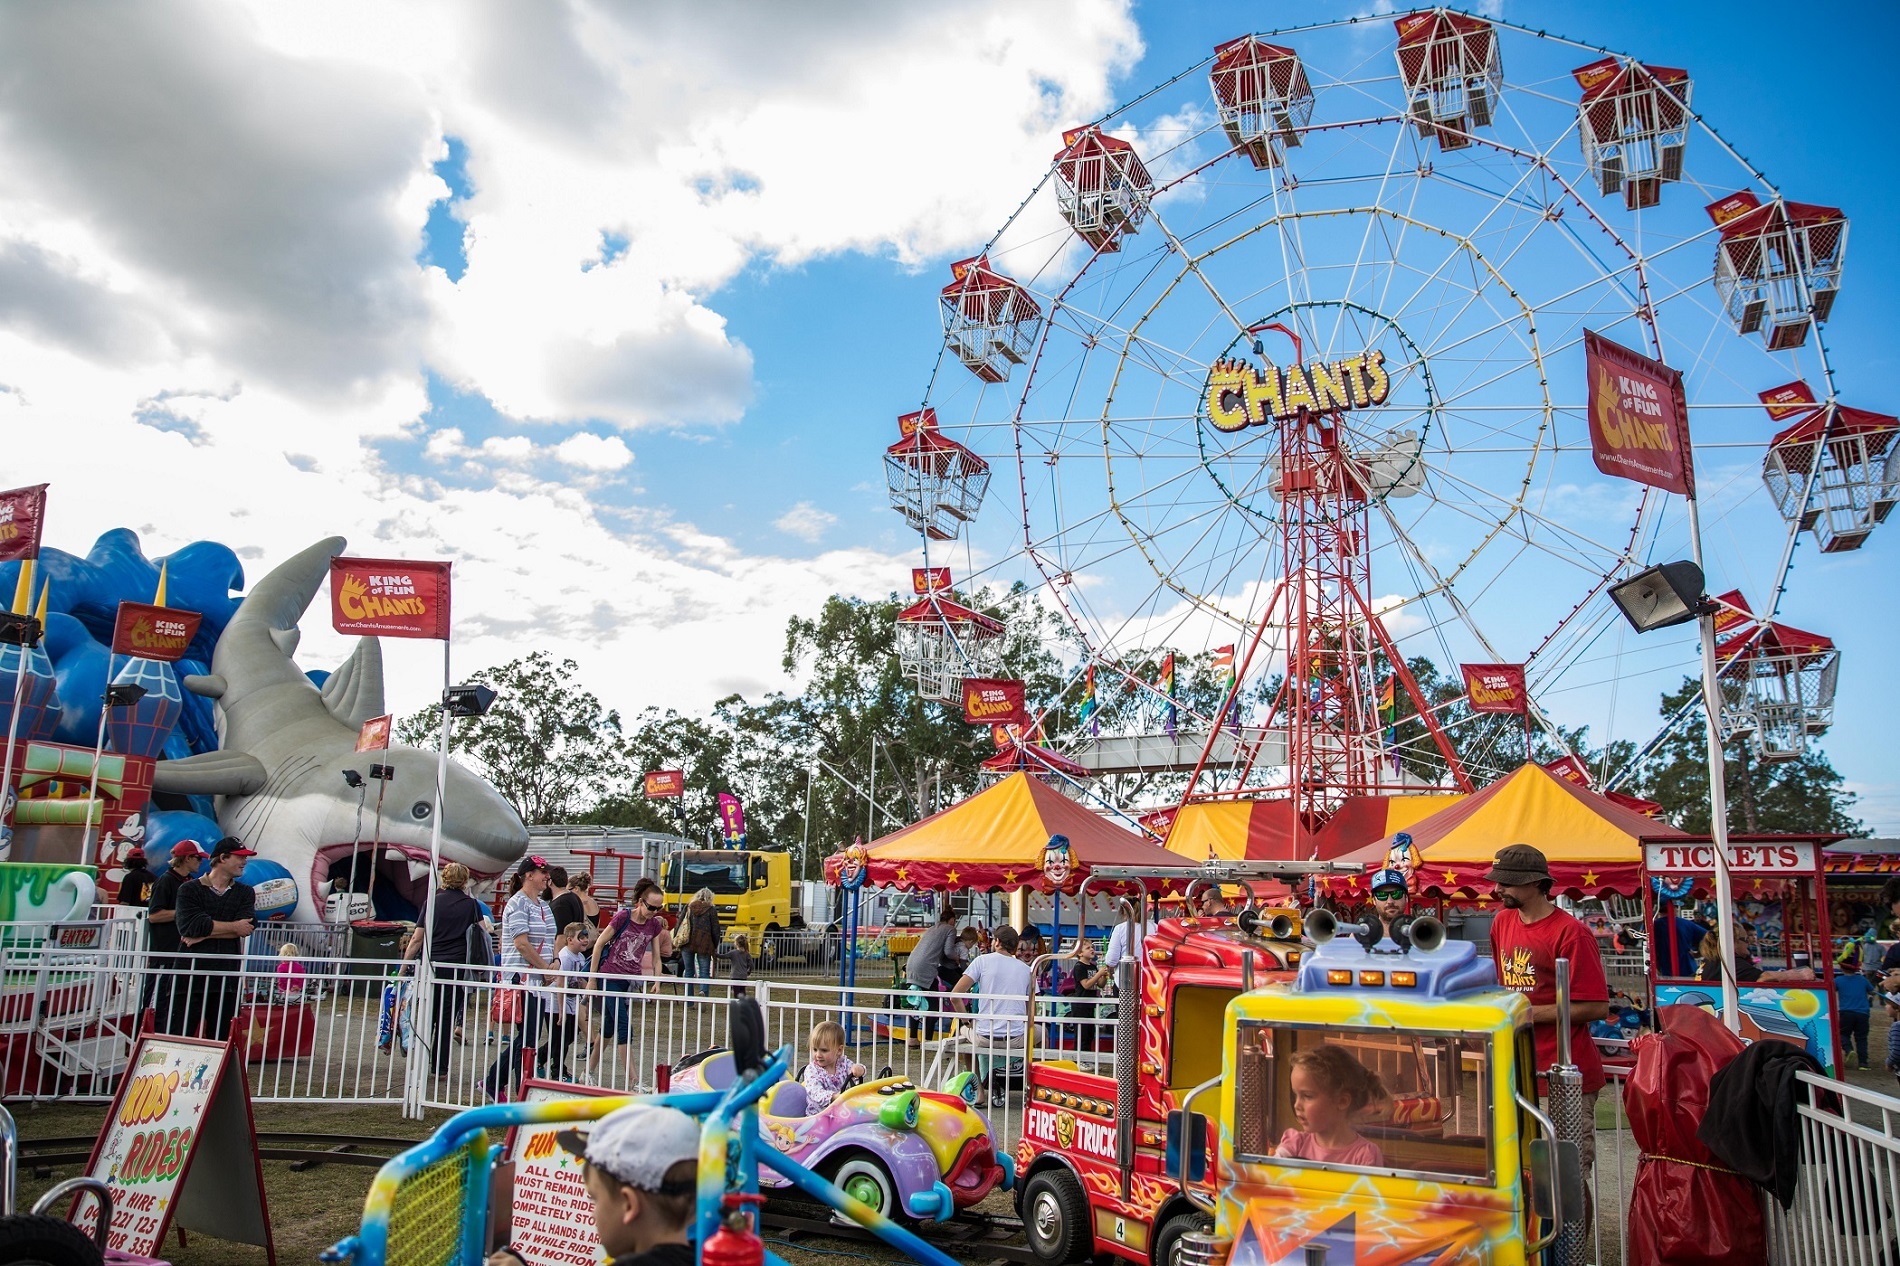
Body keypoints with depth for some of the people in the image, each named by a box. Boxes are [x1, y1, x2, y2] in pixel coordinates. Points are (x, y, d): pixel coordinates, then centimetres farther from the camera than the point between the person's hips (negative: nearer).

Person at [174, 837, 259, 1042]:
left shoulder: (245, 893, 13)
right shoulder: (189, 889, 4)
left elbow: (248, 927, -4)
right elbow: (189, 925, -13)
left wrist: (205, 933, -11)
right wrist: (233, 927, -6)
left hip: (227, 977, 3)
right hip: (192, 972, -3)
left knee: (222, 1037, 5)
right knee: (181, 1034, -2)